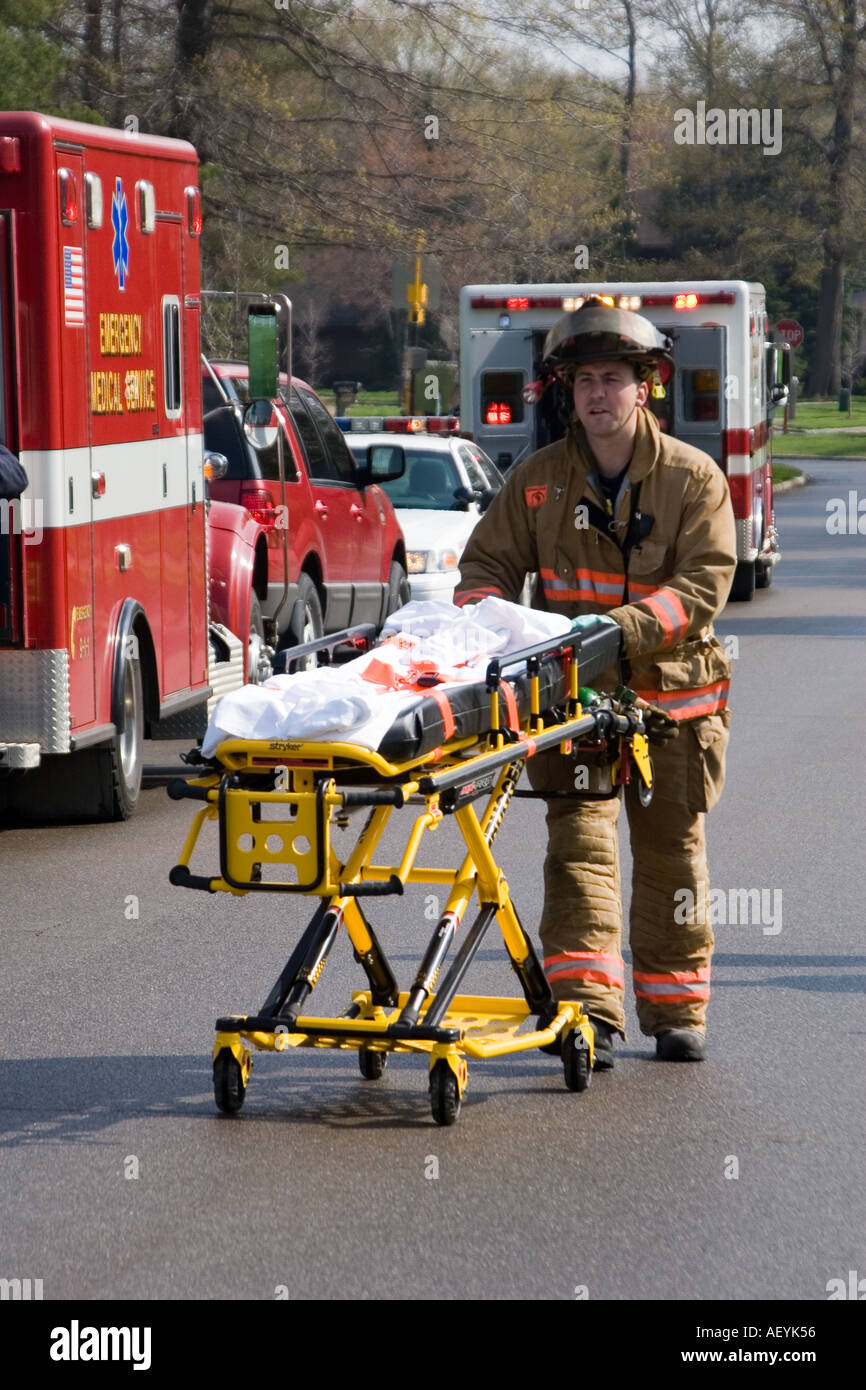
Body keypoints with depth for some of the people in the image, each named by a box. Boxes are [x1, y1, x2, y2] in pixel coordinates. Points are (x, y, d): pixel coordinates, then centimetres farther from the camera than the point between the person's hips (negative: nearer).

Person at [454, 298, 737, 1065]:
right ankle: (588, 1010, -13)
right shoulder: (539, 479, 3)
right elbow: (489, 562, 8)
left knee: (671, 852, 8)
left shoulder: (694, 478, -4)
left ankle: (676, 1010, 21)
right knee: (579, 843, -9)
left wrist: (625, 628, -27)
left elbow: (705, 582, -13)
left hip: (671, 694, -1)